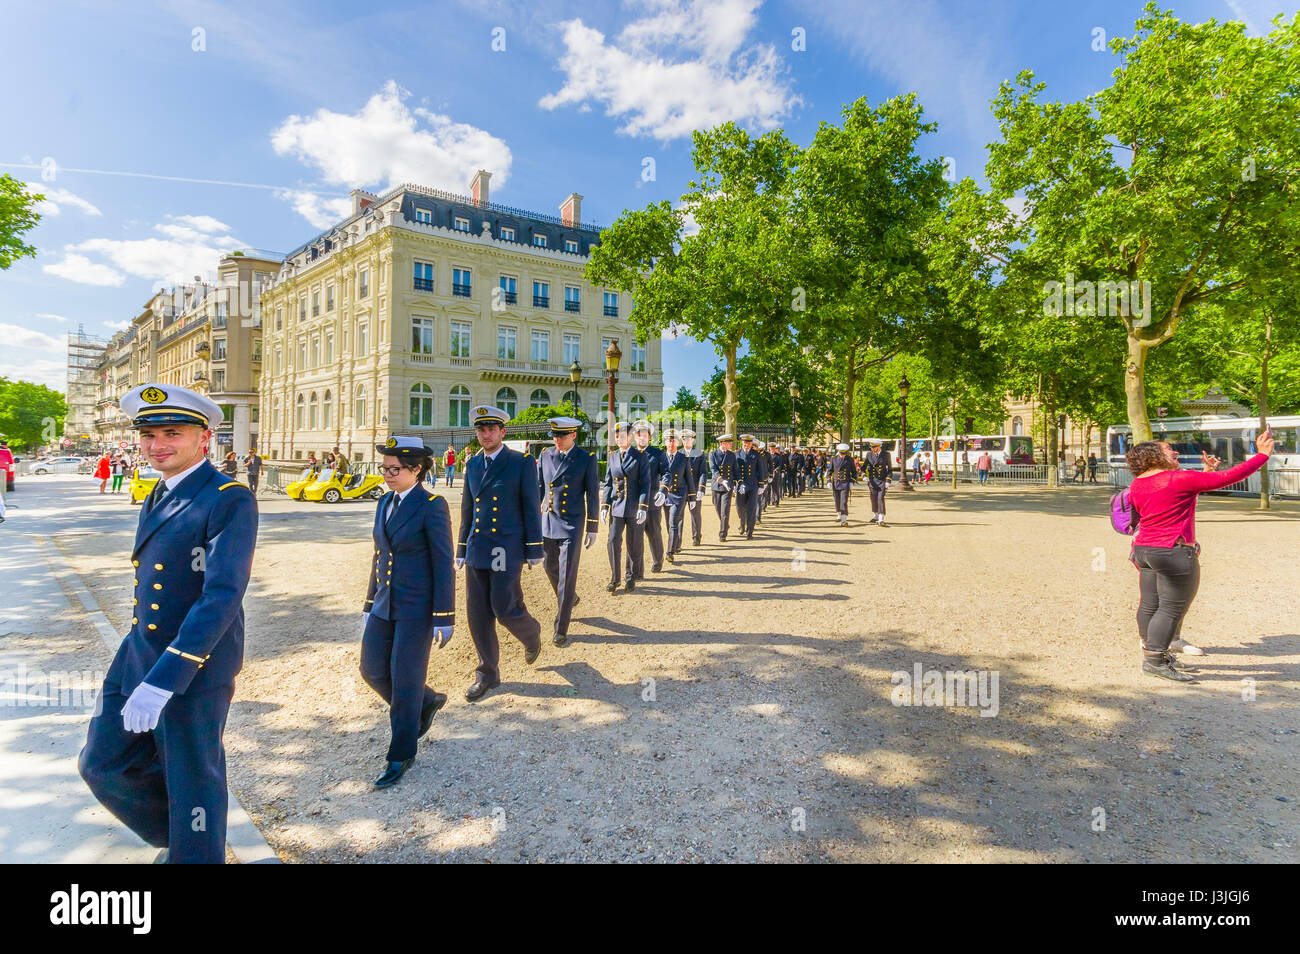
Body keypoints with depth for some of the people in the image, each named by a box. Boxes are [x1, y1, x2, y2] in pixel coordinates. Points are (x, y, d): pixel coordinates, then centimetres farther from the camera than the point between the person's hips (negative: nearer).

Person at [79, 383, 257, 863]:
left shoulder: (231, 500, -19)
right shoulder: (159, 497, 10)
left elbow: (223, 595, -26)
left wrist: (162, 681, -29)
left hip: (195, 665, -8)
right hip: (137, 658, 8)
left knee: (192, 779, 8)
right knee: (103, 764, 16)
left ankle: (196, 852, 33)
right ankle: (174, 833, 40)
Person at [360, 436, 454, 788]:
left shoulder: (432, 506, -13)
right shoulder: (385, 503, 9)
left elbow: (444, 564, -14)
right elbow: (380, 557, 15)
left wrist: (444, 617, -15)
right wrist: (369, 605, 16)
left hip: (417, 608, -7)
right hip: (385, 604, 7)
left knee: (405, 680, 1)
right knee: (373, 670, 11)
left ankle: (401, 755, 19)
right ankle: (427, 701, 36)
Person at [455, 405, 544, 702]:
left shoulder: (522, 462, -5)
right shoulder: (473, 464, 11)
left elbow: (531, 507, -6)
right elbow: (467, 508, 16)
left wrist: (534, 549, -7)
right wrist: (462, 548, 16)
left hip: (506, 549, -5)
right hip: (477, 549, 5)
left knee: (504, 608, -5)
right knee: (477, 613, 6)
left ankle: (532, 634, 29)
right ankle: (487, 674, 20)